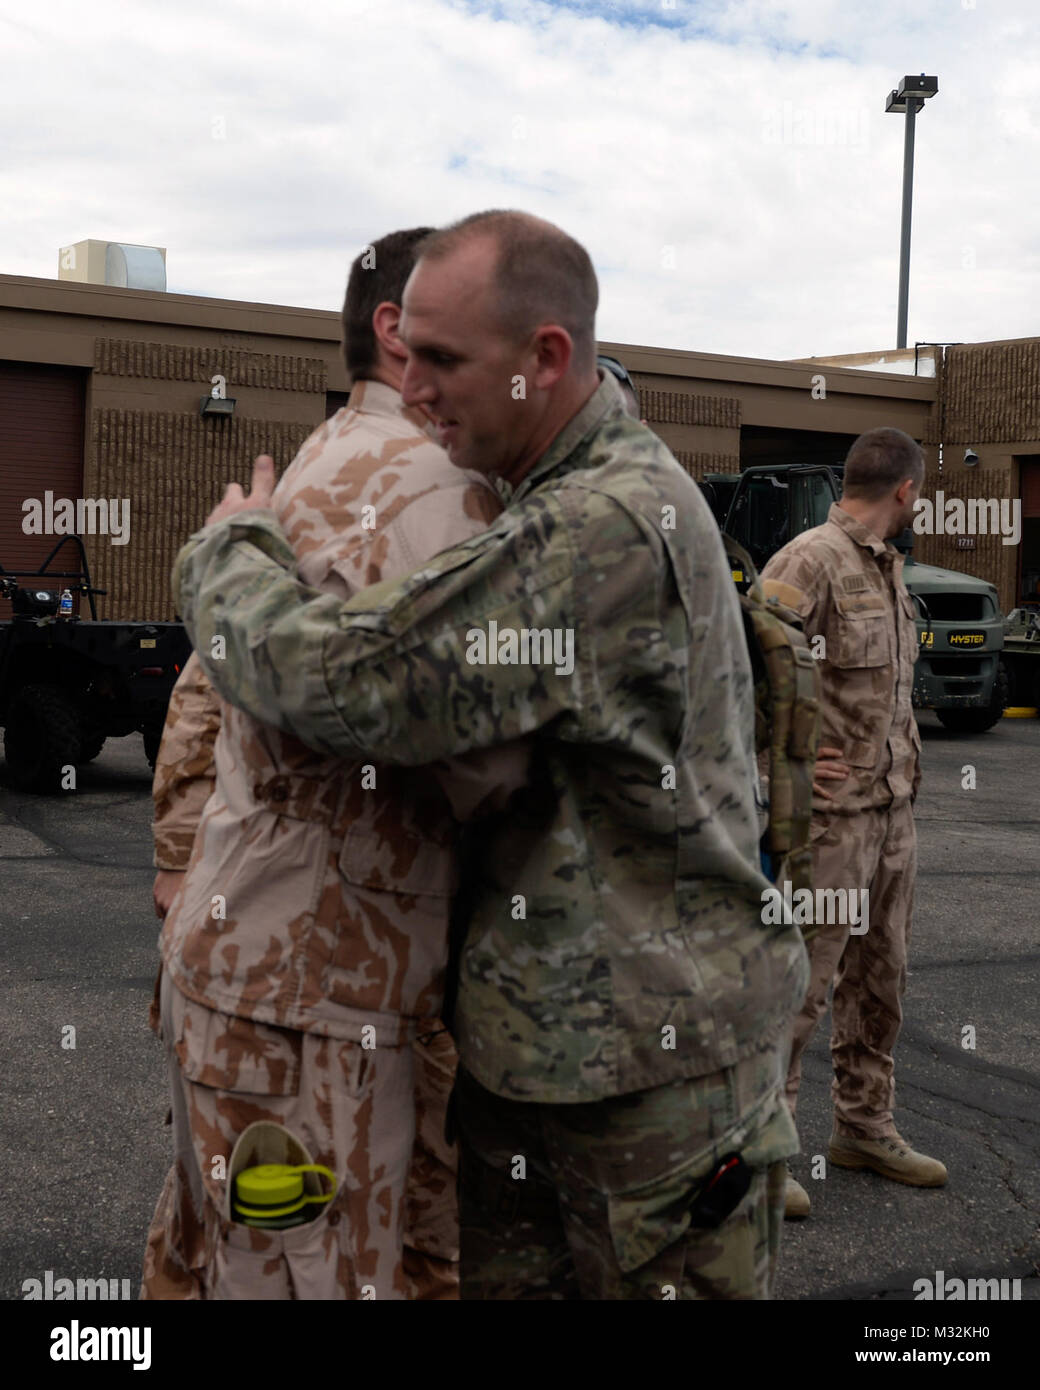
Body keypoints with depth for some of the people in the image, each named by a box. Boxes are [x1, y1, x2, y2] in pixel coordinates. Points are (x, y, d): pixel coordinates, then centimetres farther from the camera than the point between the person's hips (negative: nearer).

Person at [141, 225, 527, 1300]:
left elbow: (200, 694, 19)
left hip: (234, 946, 10)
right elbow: (487, 759, -26)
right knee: (322, 1270, 2)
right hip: (313, 980, -10)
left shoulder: (311, 470, 17)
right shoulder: (437, 480, -16)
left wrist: (181, 879, 20)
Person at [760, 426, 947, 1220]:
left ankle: (865, 1126, 30)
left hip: (894, 809, 9)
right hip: (832, 814, -9)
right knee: (800, 983, -2)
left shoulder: (889, 567, 14)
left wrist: (907, 762, 17)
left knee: (880, 977, 16)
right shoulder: (811, 561, -15)